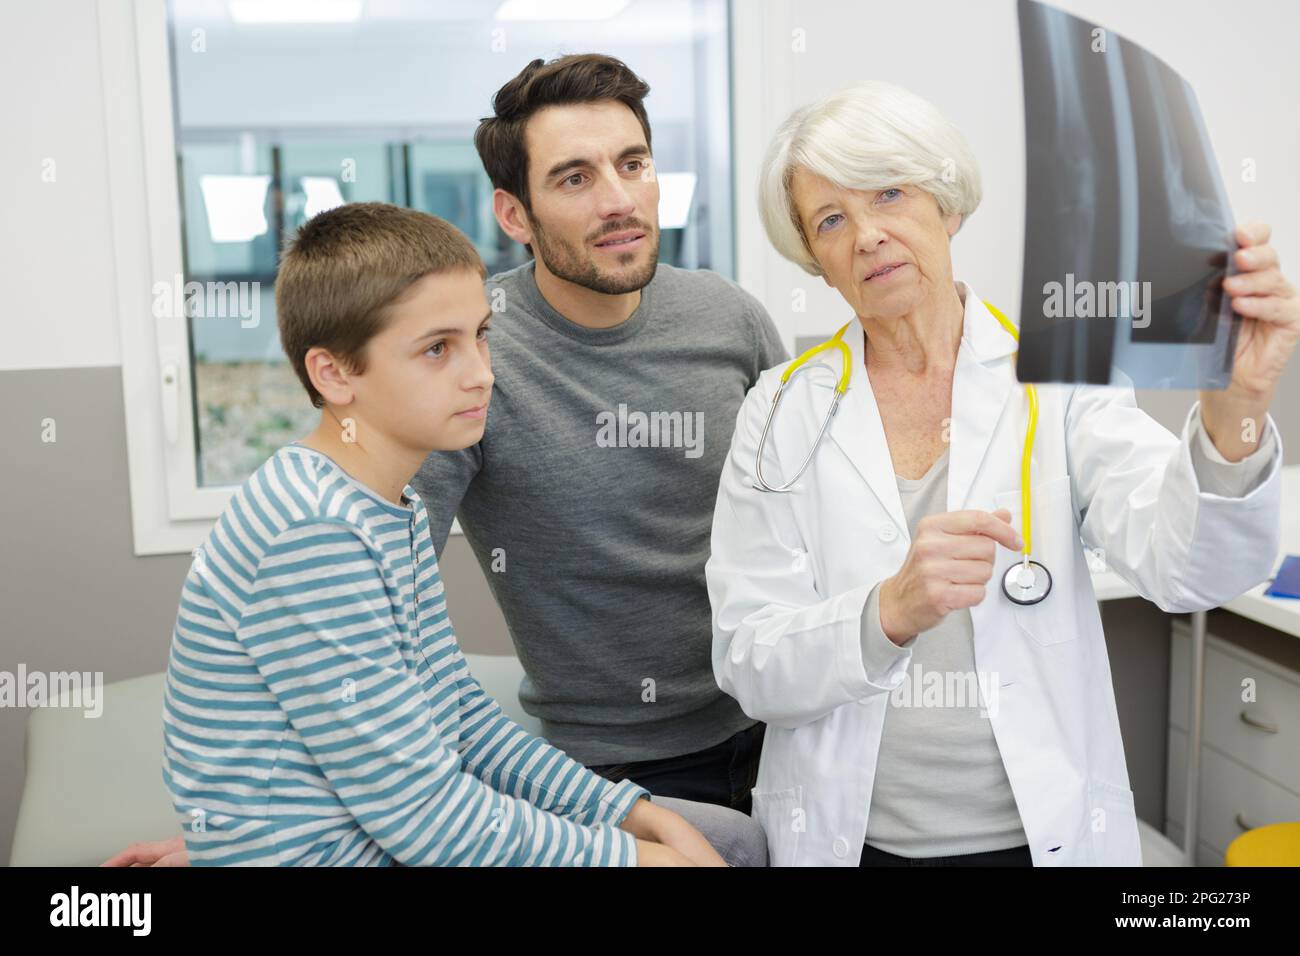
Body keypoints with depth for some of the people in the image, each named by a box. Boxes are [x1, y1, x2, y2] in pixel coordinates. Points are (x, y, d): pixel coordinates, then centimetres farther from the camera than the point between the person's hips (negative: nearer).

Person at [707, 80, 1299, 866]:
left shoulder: (1057, 381, -8)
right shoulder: (783, 411, -6)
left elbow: (1185, 566, -21)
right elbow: (750, 668, -11)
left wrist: (1234, 411, -38)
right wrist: (891, 612, -28)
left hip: (1050, 829, 0)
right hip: (848, 834, 1)